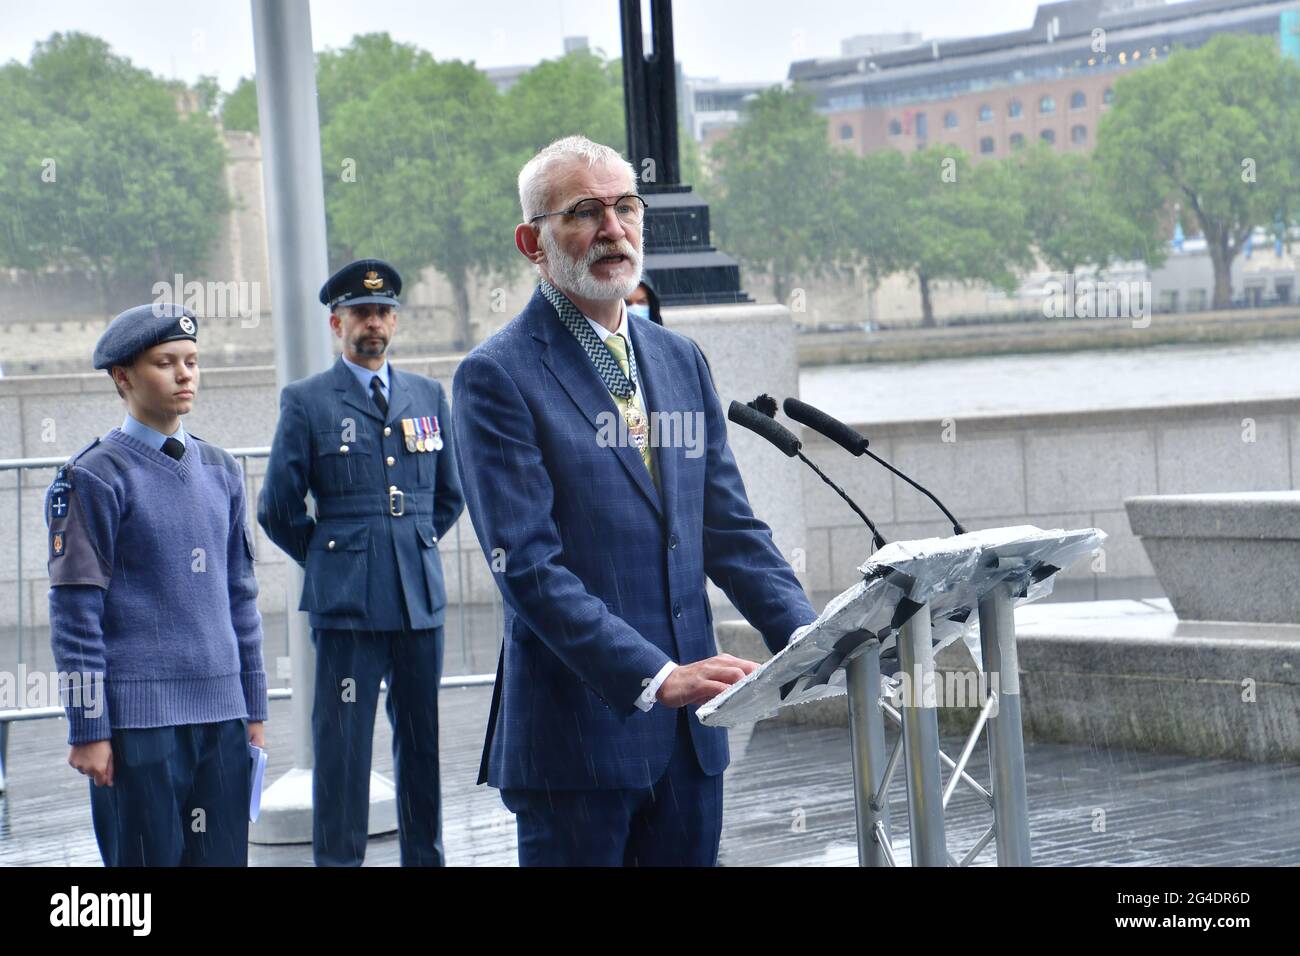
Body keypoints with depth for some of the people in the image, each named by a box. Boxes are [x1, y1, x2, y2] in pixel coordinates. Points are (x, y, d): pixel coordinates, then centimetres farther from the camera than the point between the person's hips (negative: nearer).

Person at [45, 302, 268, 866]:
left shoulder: (220, 472, 13)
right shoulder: (95, 478, -6)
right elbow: (75, 613, -8)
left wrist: (254, 709, 15)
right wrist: (88, 731, -11)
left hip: (220, 714, 6)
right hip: (138, 718, -6)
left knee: (223, 855, 6)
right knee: (148, 857, -2)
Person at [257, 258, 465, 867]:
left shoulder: (428, 396, 13)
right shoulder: (306, 401, 2)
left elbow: (450, 495, 22)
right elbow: (278, 509, 3)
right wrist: (330, 561, 7)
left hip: (421, 597, 4)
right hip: (346, 603, -4)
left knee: (423, 738, 8)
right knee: (342, 742, -2)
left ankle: (425, 857, 17)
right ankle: (338, 859, 4)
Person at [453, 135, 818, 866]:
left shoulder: (680, 360, 15)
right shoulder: (498, 377, -6)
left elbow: (730, 528, 14)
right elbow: (527, 564, -14)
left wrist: (807, 635, -3)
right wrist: (654, 677, -22)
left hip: (688, 728, 6)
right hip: (576, 732, -6)